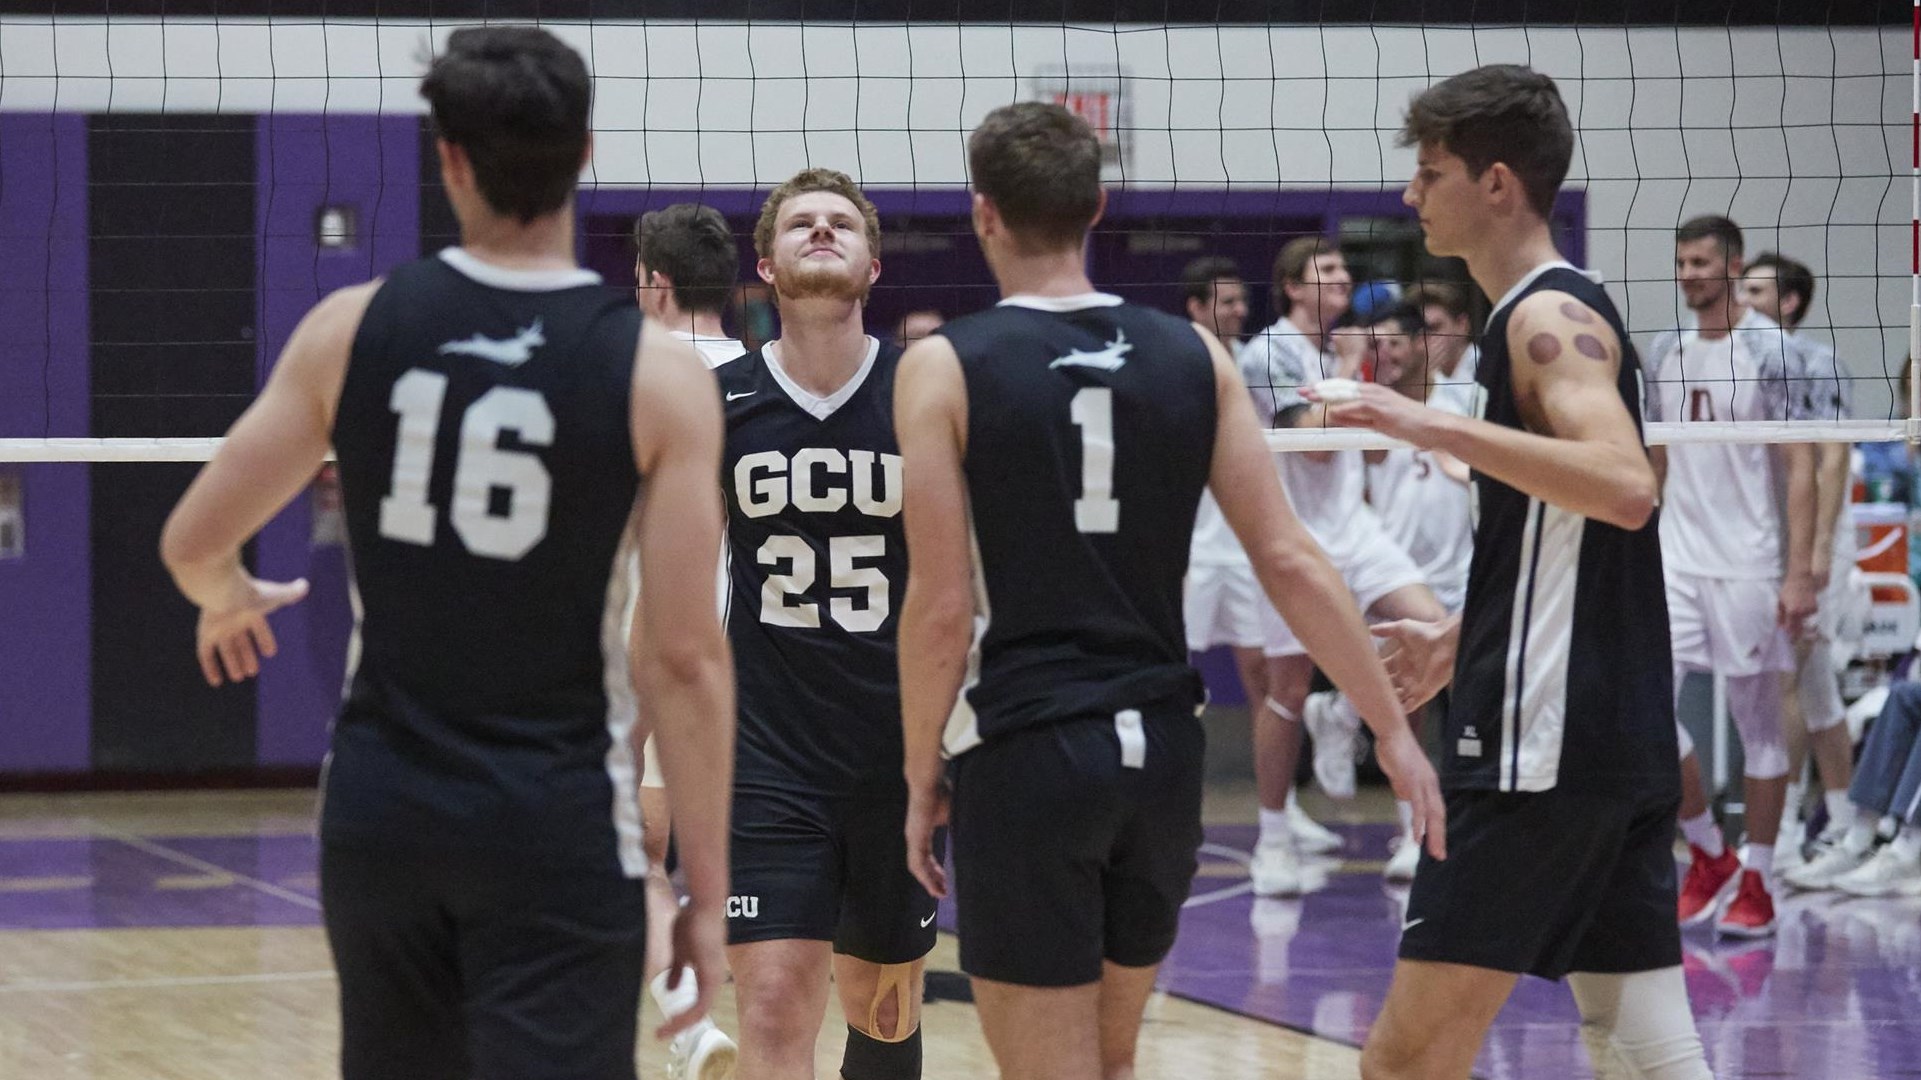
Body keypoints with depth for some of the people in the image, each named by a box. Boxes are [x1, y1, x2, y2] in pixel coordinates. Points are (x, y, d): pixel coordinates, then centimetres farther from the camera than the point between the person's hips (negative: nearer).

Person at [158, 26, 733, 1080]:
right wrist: (706, 891, -4)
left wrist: (230, 598, 28)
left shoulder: (351, 330, -2)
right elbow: (685, 658, -10)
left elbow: (194, 542, 4)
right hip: (554, 828, -3)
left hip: (381, 807, 3)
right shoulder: (657, 376, -8)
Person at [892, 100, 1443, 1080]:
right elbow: (1288, 561, 0)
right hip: (1161, 749, 5)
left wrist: (922, 778, 1)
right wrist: (1393, 730, 5)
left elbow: (942, 606, -10)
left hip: (1025, 752, -5)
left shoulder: (944, 368, -7)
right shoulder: (1192, 357, 4)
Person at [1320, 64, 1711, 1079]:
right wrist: (1457, 640, 31)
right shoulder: (1562, 314, 19)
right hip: (1619, 744, 10)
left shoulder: (1549, 316, -11)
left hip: (1543, 749, -10)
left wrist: (1440, 427, -30)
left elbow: (1625, 487, -29)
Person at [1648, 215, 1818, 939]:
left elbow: (1800, 468, -10)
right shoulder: (1663, 353, 9)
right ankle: (1708, 856, 8)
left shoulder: (1770, 350, -8)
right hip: (1675, 558, 5)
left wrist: (1799, 573, -16)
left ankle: (1756, 884, 11)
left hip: (1747, 565, -5)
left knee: (1758, 724, 3)